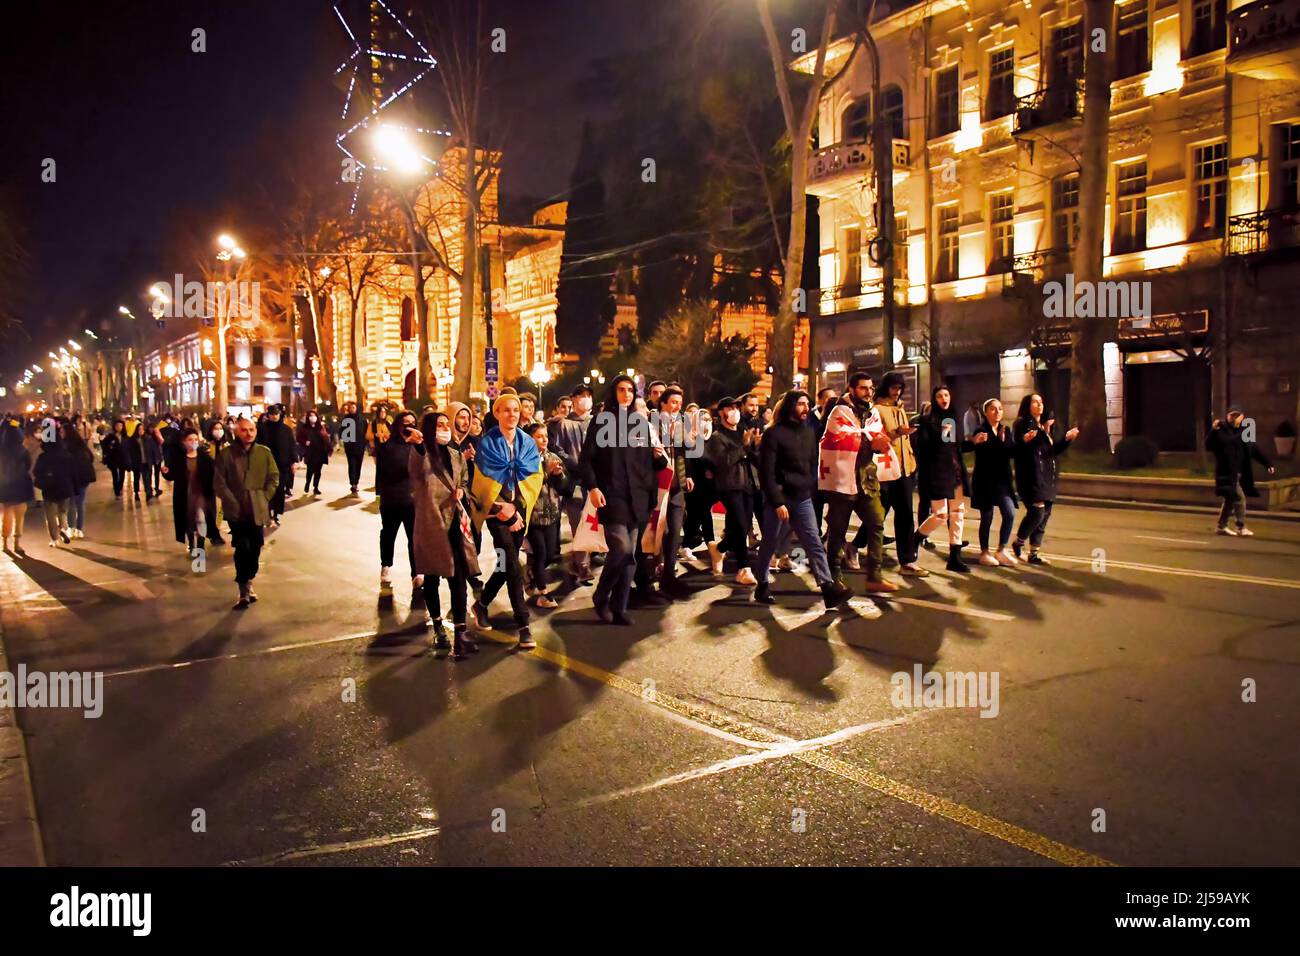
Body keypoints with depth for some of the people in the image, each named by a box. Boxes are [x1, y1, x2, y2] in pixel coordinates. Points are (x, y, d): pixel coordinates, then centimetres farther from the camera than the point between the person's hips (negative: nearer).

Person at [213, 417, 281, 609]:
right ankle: (244, 590, -1)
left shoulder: (265, 452, 2)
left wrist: (264, 499, 0)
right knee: (242, 548, -9)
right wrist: (234, 504, -9)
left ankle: (248, 582, 28)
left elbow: (274, 477, 8)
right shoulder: (226, 454, -5)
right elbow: (219, 483, -4)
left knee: (255, 548, 7)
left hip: (257, 510, 3)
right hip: (236, 511, -3)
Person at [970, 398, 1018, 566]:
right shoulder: (981, 431, -7)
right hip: (985, 481, -5)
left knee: (1010, 514, -5)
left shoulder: (1007, 431, 10)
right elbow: (984, 455, -19)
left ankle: (1001, 550, 10)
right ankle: (984, 553, 16)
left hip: (1003, 480, 5)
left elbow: (1013, 453, 0)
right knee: (987, 518, 2)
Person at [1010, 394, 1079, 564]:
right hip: (1031, 477, -8)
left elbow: (1052, 452, 22)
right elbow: (1023, 445, -19)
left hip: (1046, 478, 8)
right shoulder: (1022, 424, -4)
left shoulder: (1043, 426, 21)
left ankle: (1034, 554, 11)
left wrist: (1067, 439, 10)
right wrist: (1043, 433, -31)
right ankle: (1018, 543, 5)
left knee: (1045, 514, 5)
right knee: (1037, 512, -17)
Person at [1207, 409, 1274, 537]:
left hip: (1240, 473, 7)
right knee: (1240, 498, -10)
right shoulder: (1221, 430, -9)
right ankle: (1241, 527, -1)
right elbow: (1208, 445, -18)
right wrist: (1214, 431, -32)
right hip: (1227, 473, -7)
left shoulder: (1244, 432, 10)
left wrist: (1267, 463, 11)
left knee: (1230, 499, 14)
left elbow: (1255, 450, 15)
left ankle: (1221, 526, 25)